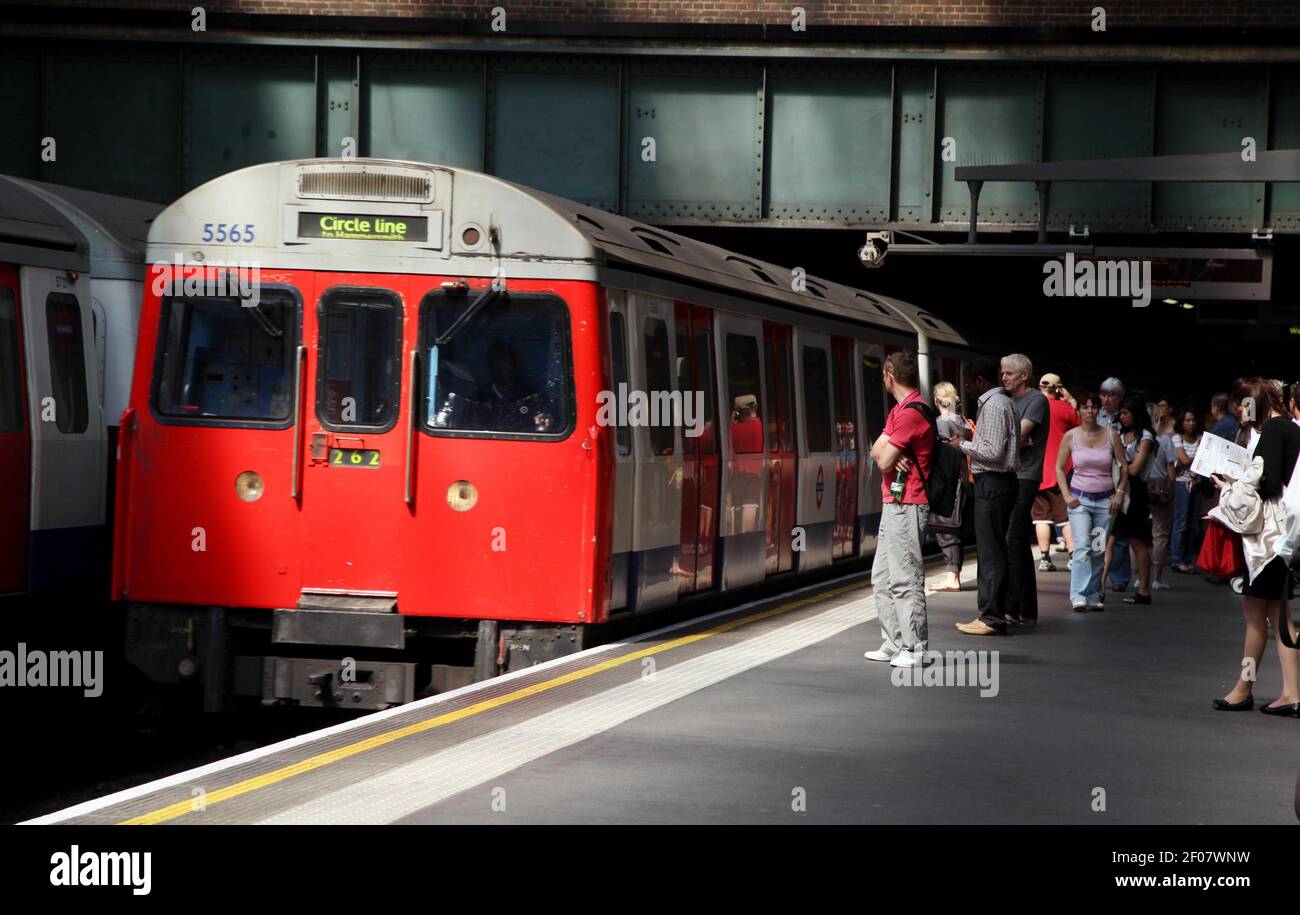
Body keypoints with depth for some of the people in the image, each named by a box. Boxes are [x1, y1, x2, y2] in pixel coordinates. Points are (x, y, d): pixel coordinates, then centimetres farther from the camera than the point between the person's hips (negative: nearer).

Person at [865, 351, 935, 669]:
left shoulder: (912, 412, -16)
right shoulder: (900, 409, 18)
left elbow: (883, 460, -17)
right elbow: (877, 452, 13)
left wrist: (888, 456, 5)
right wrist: (892, 458, -8)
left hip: (907, 507, -11)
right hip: (893, 504, 11)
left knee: (905, 579, -9)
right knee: (882, 578, 14)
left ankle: (913, 649, -7)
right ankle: (893, 643, 18)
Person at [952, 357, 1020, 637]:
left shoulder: (993, 406, -15)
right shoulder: (1004, 402, 17)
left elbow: (993, 451, -21)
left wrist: (963, 445, -9)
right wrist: (970, 443, 13)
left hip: (992, 484, -10)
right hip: (999, 481, 10)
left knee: (990, 552, -7)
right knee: (993, 550, 13)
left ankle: (991, 617, -6)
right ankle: (994, 612, 17)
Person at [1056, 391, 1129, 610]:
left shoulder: (1110, 434, 3)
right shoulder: (1070, 436, 1)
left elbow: (1124, 466, 10)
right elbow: (1059, 469, 6)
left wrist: (1120, 493, 0)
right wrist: (1067, 496, -5)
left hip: (1105, 499, 2)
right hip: (1080, 498, -2)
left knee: (1099, 551, 3)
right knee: (1082, 547, -16)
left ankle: (1093, 596, 12)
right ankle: (1079, 596, -20)